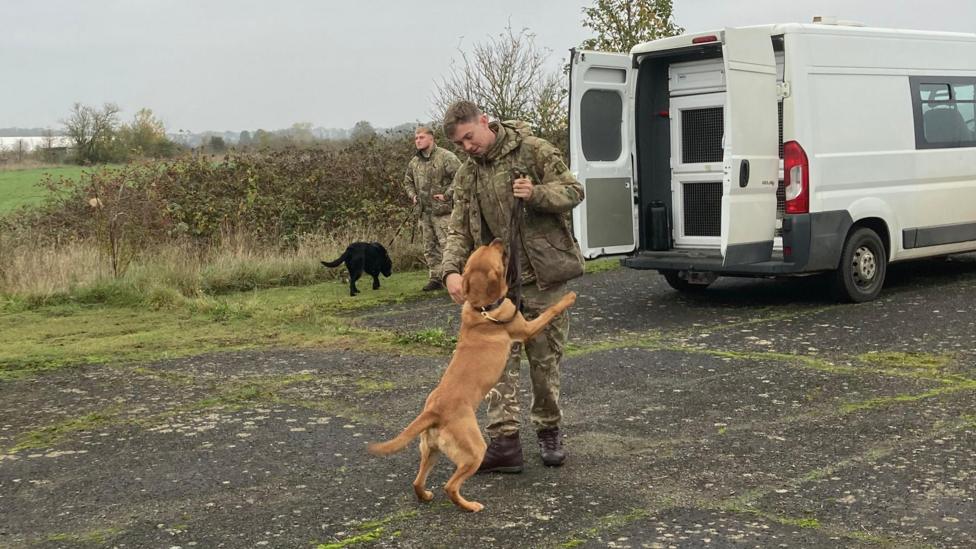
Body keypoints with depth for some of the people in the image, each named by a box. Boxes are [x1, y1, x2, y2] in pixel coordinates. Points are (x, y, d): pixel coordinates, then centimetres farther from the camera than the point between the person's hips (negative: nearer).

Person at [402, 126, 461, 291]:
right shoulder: (414, 162, 13)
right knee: (430, 248, 12)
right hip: (424, 212, 7)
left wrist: (447, 195, -17)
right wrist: (412, 195, 12)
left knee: (446, 245, -9)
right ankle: (435, 278, 20)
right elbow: (407, 181, 29)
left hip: (442, 211, -7)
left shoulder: (446, 157, -10)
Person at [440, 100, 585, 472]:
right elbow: (459, 230, 5)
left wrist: (537, 193, -23)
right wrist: (451, 270, -13)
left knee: (546, 358, 7)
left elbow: (573, 191, -3)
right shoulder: (466, 176, 8)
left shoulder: (534, 151, -5)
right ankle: (504, 441, -3)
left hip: (543, 275, -3)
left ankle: (549, 432, 24)